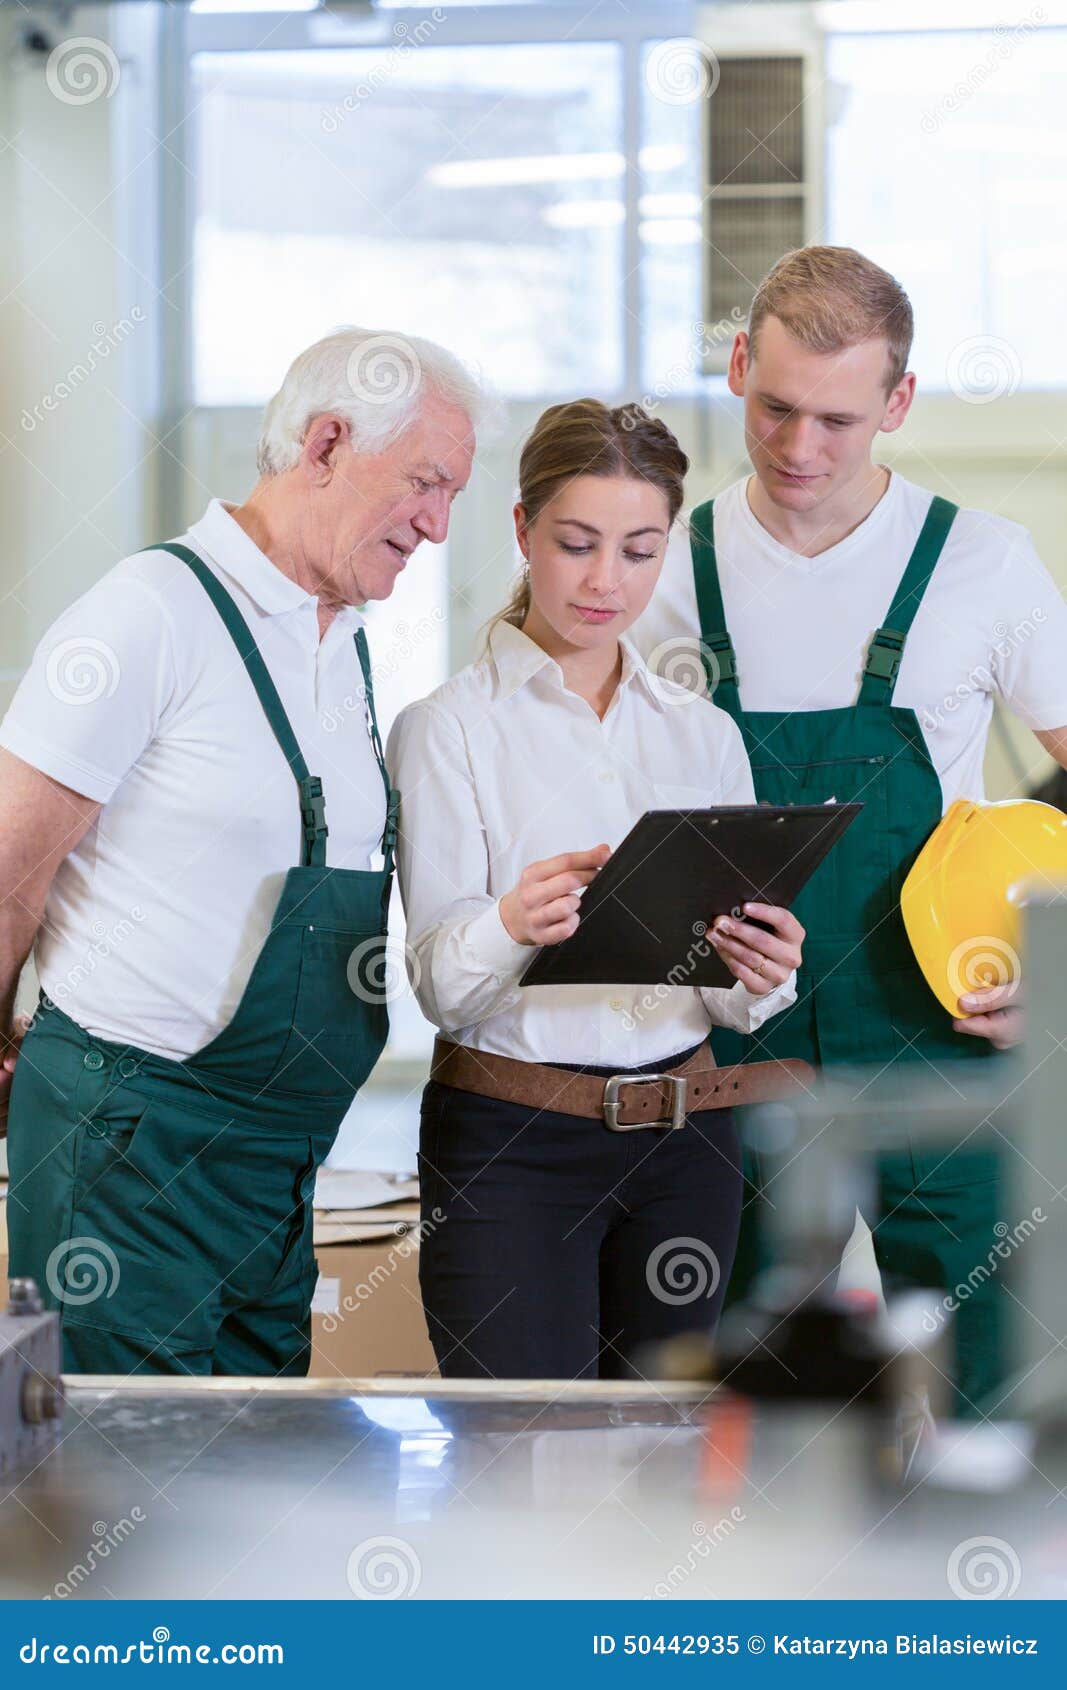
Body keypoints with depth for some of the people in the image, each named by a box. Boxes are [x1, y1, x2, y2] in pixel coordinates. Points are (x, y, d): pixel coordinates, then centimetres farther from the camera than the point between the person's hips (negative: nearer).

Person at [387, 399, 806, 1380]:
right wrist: (511, 926, -31)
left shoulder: (704, 735, 11)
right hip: (510, 1142, -4)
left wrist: (761, 975, -14)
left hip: (683, 1141, 4)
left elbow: (726, 999, 9)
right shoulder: (450, 727, -2)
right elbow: (440, 985, -10)